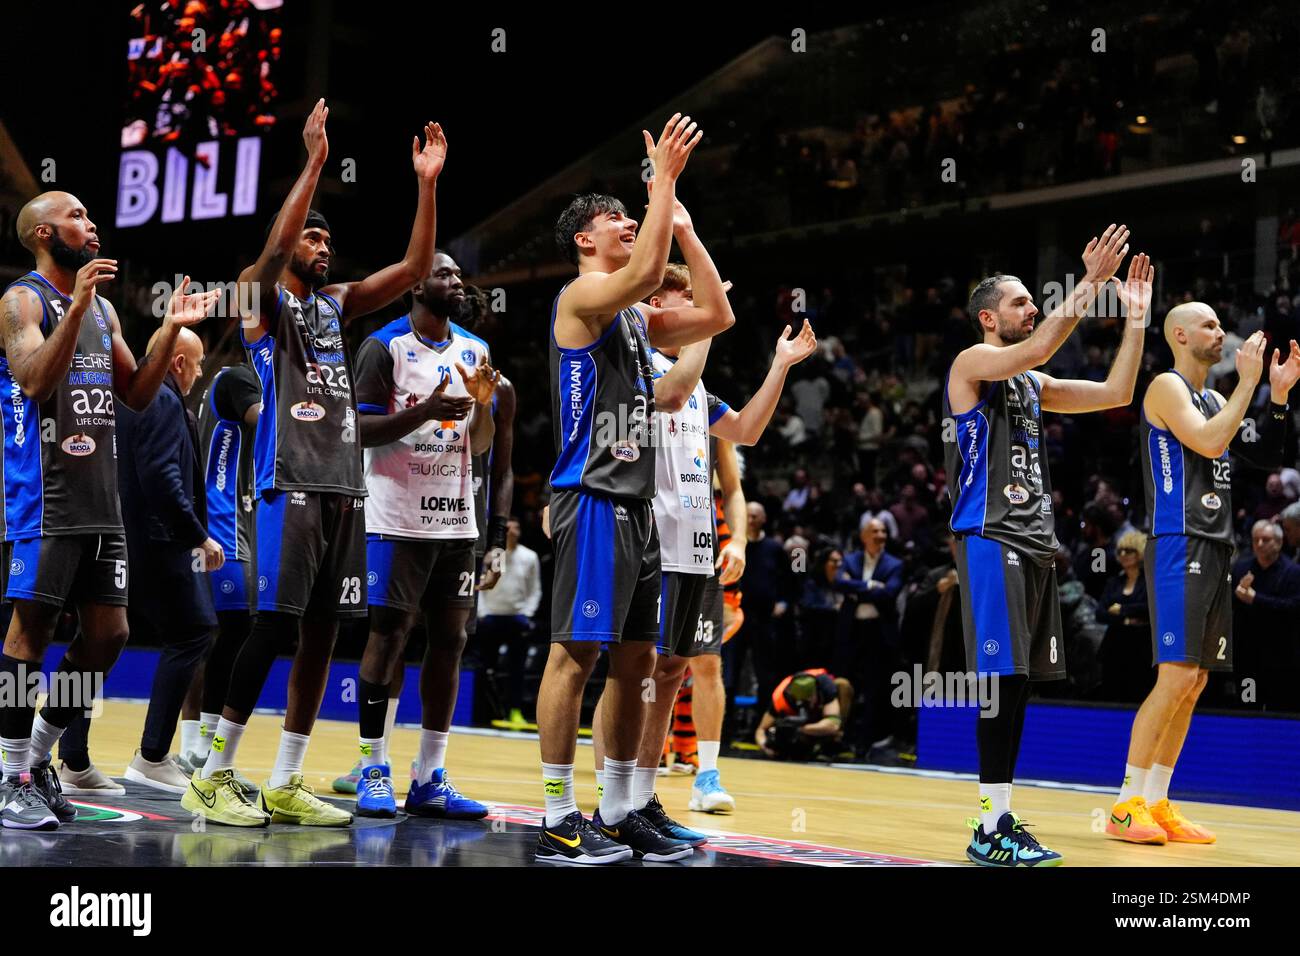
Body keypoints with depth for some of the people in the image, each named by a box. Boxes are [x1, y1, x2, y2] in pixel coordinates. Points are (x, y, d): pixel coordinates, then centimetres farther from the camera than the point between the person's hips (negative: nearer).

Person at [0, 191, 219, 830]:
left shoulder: (104, 308, 18)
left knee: (108, 633, 7)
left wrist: (172, 328, 8)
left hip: (100, 494, 8)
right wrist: (77, 307, -28)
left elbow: (137, 394, 18)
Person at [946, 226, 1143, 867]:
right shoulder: (973, 363, -3)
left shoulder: (1033, 385, 22)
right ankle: (992, 831, -12)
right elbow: (1035, 349, -23)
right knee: (1003, 678, -13)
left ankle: (998, 819, 13)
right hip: (990, 539, -9)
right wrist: (1090, 284, -20)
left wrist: (1136, 317, 13)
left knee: (1018, 682, 7)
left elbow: (1115, 393, 18)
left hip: (1035, 540, 9)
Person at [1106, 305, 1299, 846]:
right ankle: (1125, 806, -11)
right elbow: (1209, 442, -20)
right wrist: (1248, 381, -12)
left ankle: (1156, 804, 12)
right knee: (1177, 675, -16)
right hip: (1179, 544, -9)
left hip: (1216, 548, 9)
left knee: (1195, 682, 7)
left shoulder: (1214, 400, 21)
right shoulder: (1167, 386, -5)